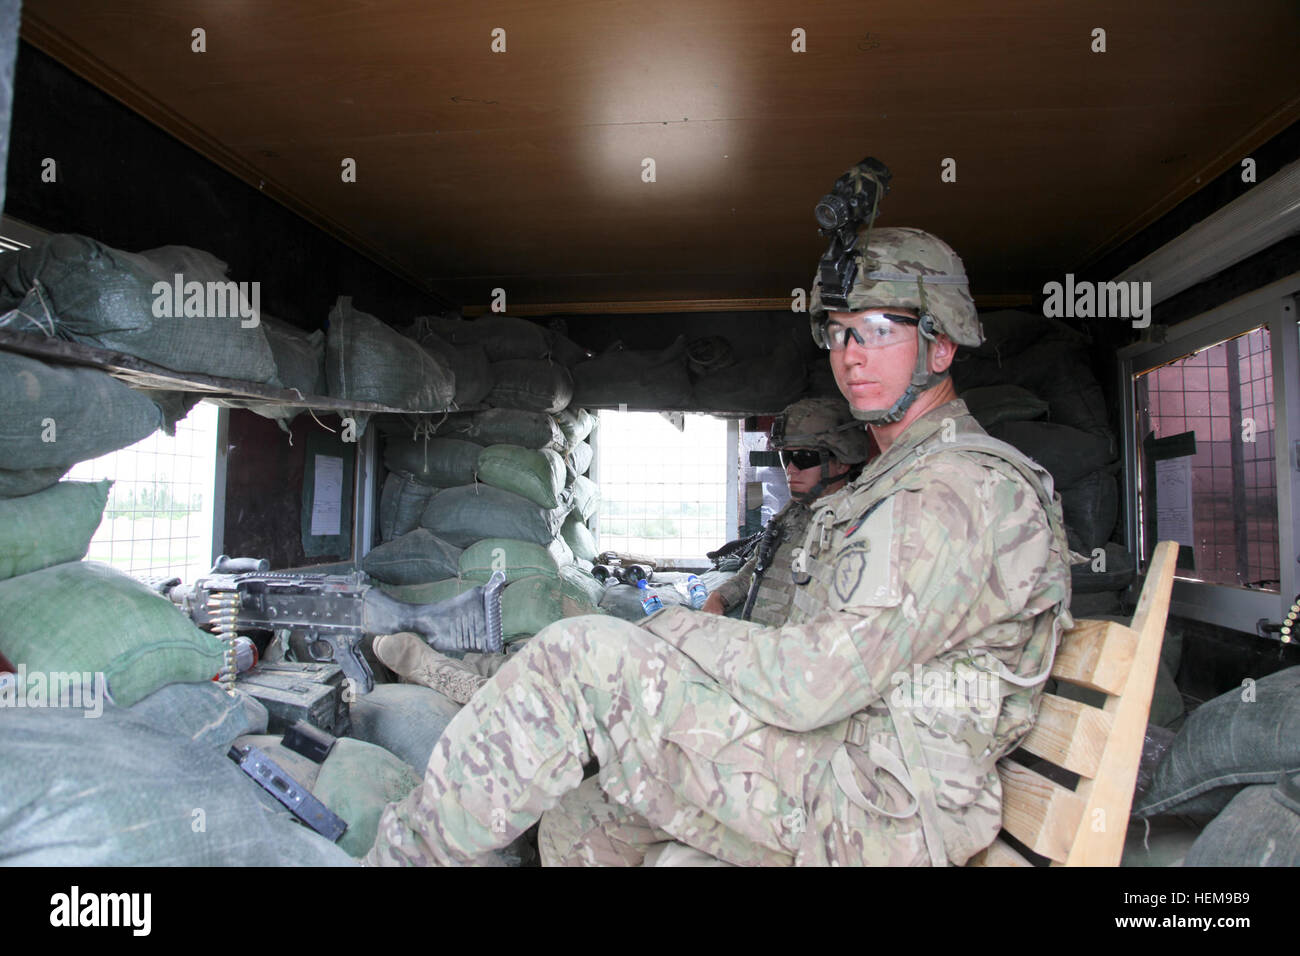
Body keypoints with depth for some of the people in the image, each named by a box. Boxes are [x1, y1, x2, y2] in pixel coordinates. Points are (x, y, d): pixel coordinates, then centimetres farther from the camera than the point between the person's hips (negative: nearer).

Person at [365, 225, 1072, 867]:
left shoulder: (959, 489, -16)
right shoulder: (899, 480, 19)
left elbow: (810, 684, -23)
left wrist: (673, 629, -8)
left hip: (878, 818, -10)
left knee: (580, 656, -18)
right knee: (580, 821, 10)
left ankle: (410, 849, -1)